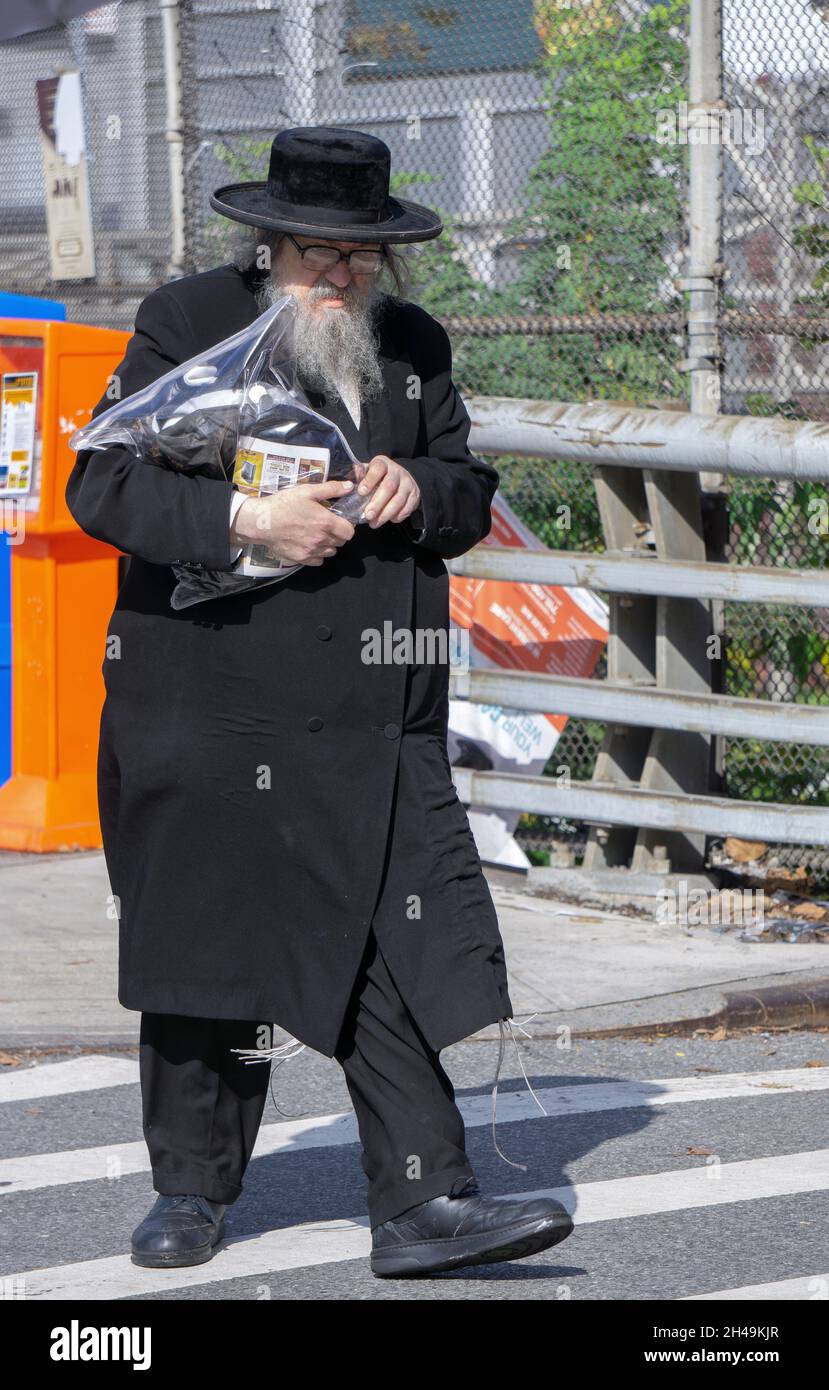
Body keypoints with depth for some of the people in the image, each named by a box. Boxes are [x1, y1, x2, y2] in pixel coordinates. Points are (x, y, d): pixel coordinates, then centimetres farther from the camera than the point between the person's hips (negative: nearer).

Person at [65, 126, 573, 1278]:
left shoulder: (413, 347, 13)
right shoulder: (186, 325, -2)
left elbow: (471, 499, 18)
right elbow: (103, 485, -8)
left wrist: (417, 488, -5)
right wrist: (245, 520, -21)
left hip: (376, 722, 3)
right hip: (210, 700, -3)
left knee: (395, 953, -5)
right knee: (208, 959, 6)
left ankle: (422, 1204, -6)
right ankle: (191, 1186, 22)